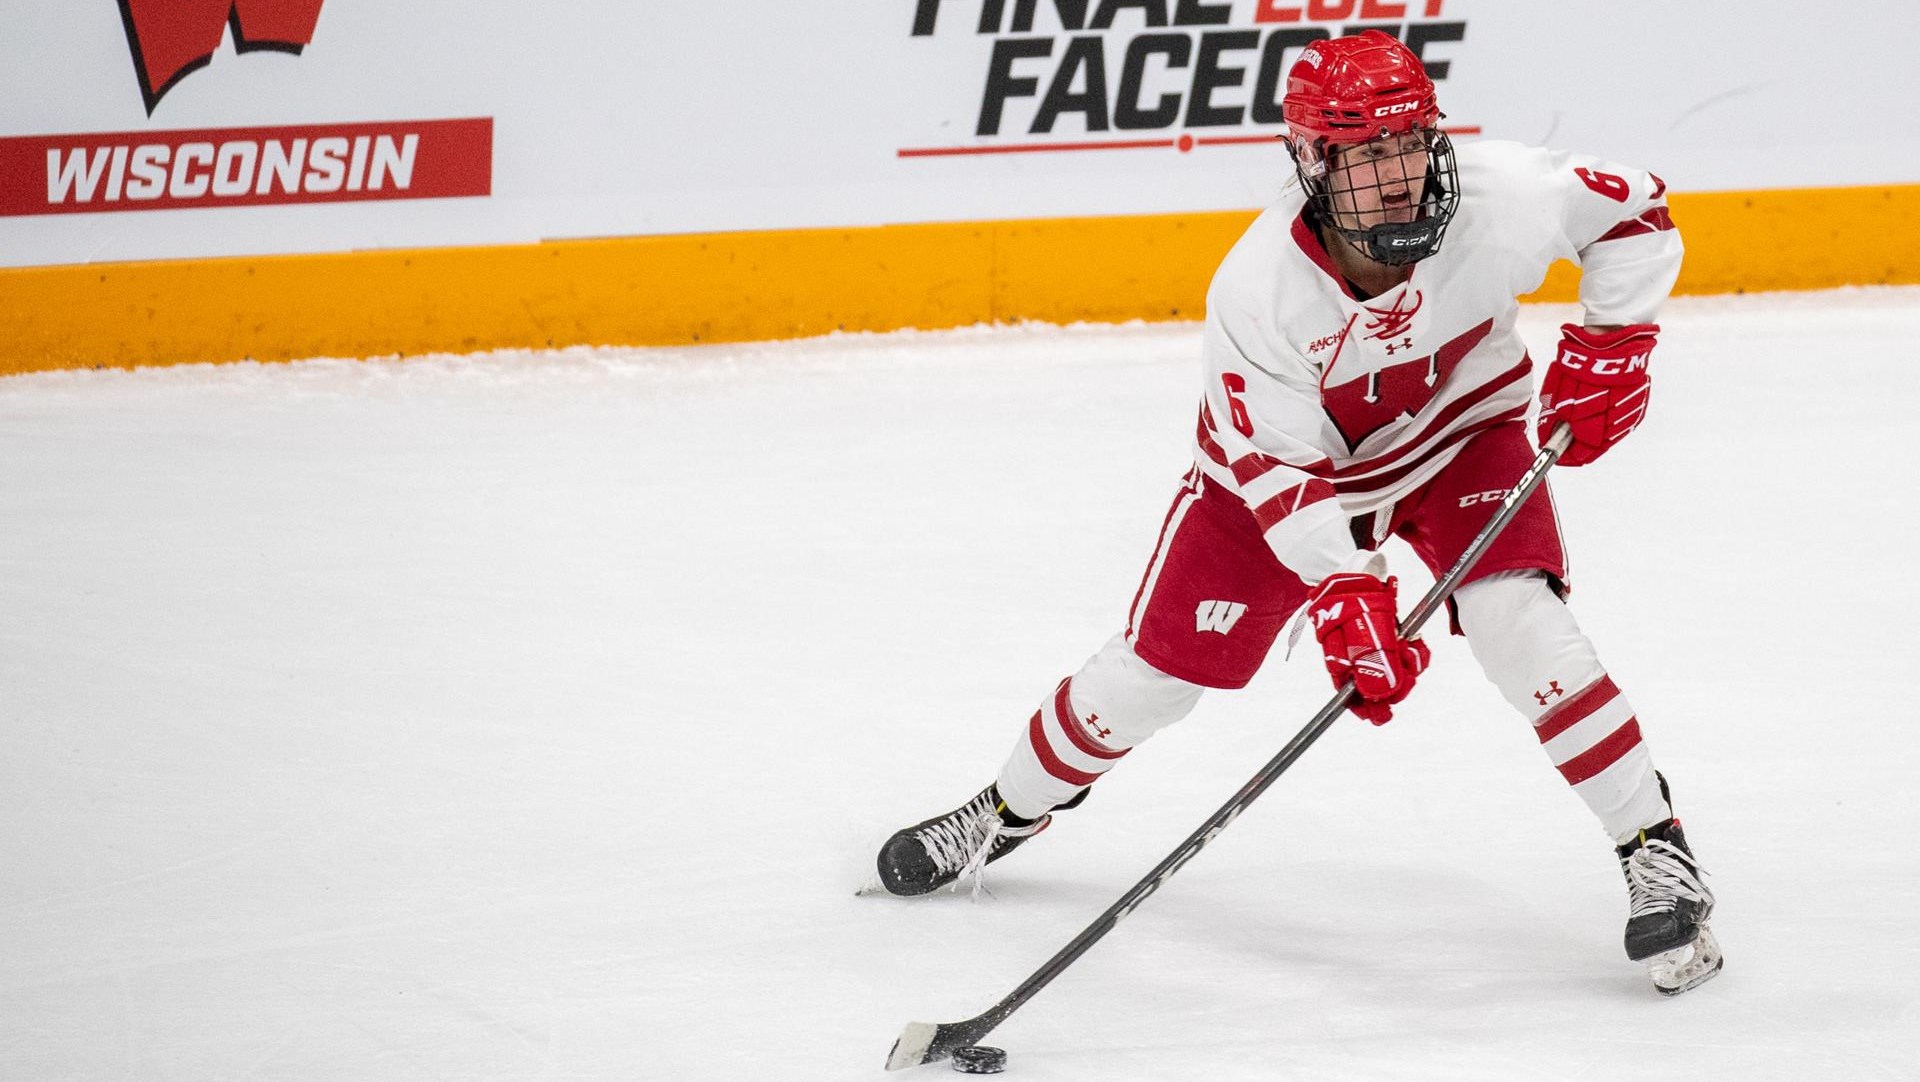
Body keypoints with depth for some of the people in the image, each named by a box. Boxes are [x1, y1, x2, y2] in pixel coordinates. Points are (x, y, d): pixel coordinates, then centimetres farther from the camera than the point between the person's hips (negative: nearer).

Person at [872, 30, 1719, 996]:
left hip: (1460, 429, 1)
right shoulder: (1257, 290, -34)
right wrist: (1345, 590, -39)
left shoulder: (1499, 195, -31)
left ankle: (1657, 854, -13)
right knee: (1155, 669, 3)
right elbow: (1278, 468, -28)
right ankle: (1008, 812, 31)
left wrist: (1610, 344, -20)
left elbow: (1635, 211, -13)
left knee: (1517, 620, -24)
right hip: (1285, 455, 0)